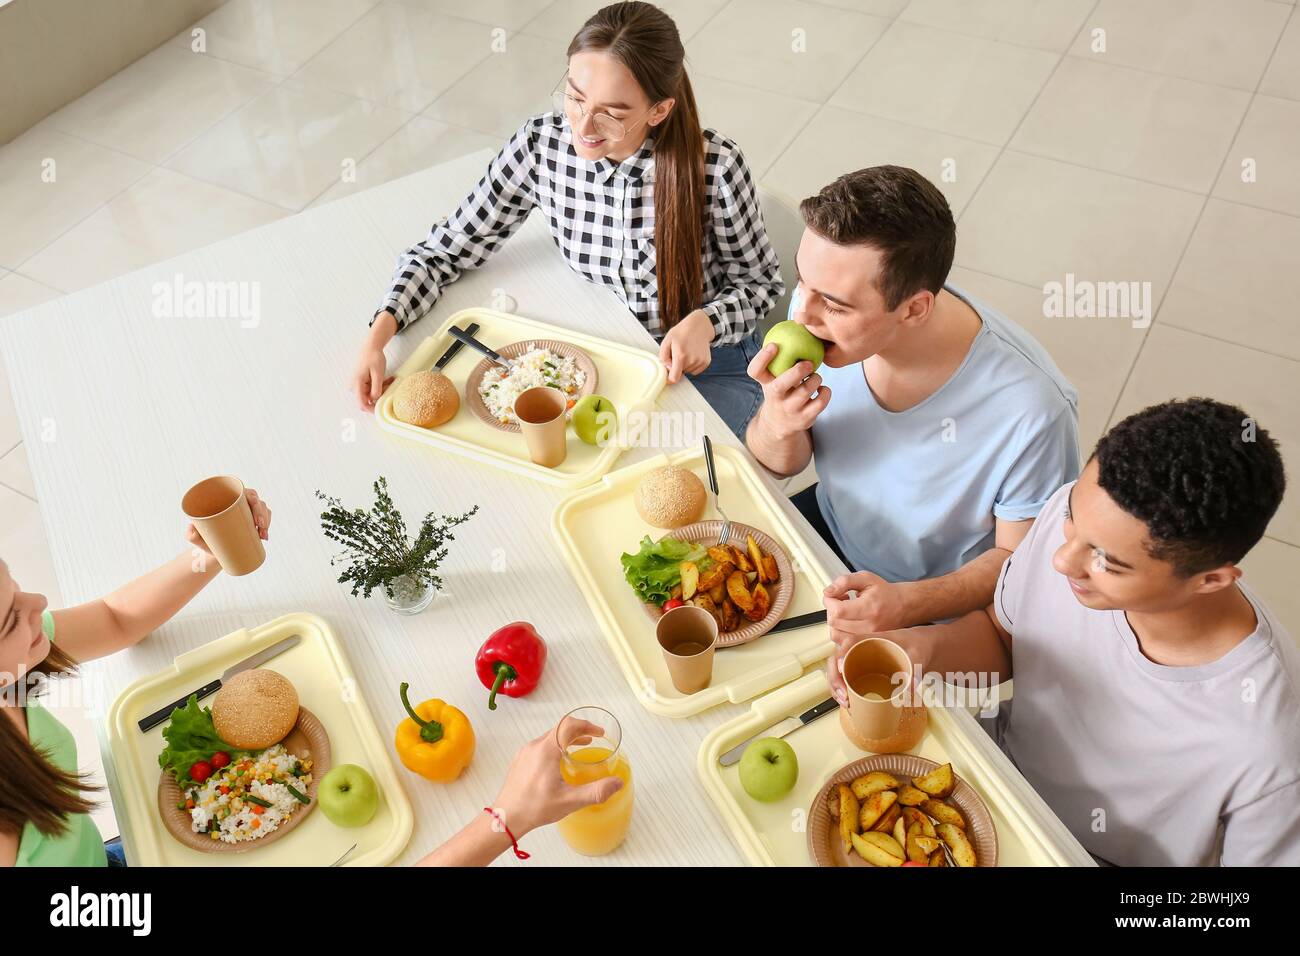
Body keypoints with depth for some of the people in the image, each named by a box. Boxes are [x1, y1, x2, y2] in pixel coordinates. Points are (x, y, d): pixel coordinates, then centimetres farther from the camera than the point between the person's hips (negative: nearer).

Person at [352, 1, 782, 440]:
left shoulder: (715, 166, -23)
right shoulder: (540, 145, -16)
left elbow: (760, 281, -5)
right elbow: (446, 248, -6)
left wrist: (704, 323, -27)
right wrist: (379, 332, -20)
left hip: (707, 364, -2)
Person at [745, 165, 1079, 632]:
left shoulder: (1031, 411, -35)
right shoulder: (821, 307, -21)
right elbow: (782, 463, -5)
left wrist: (905, 604, -35)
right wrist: (776, 426, -30)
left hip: (936, 614, -4)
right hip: (830, 523, 5)